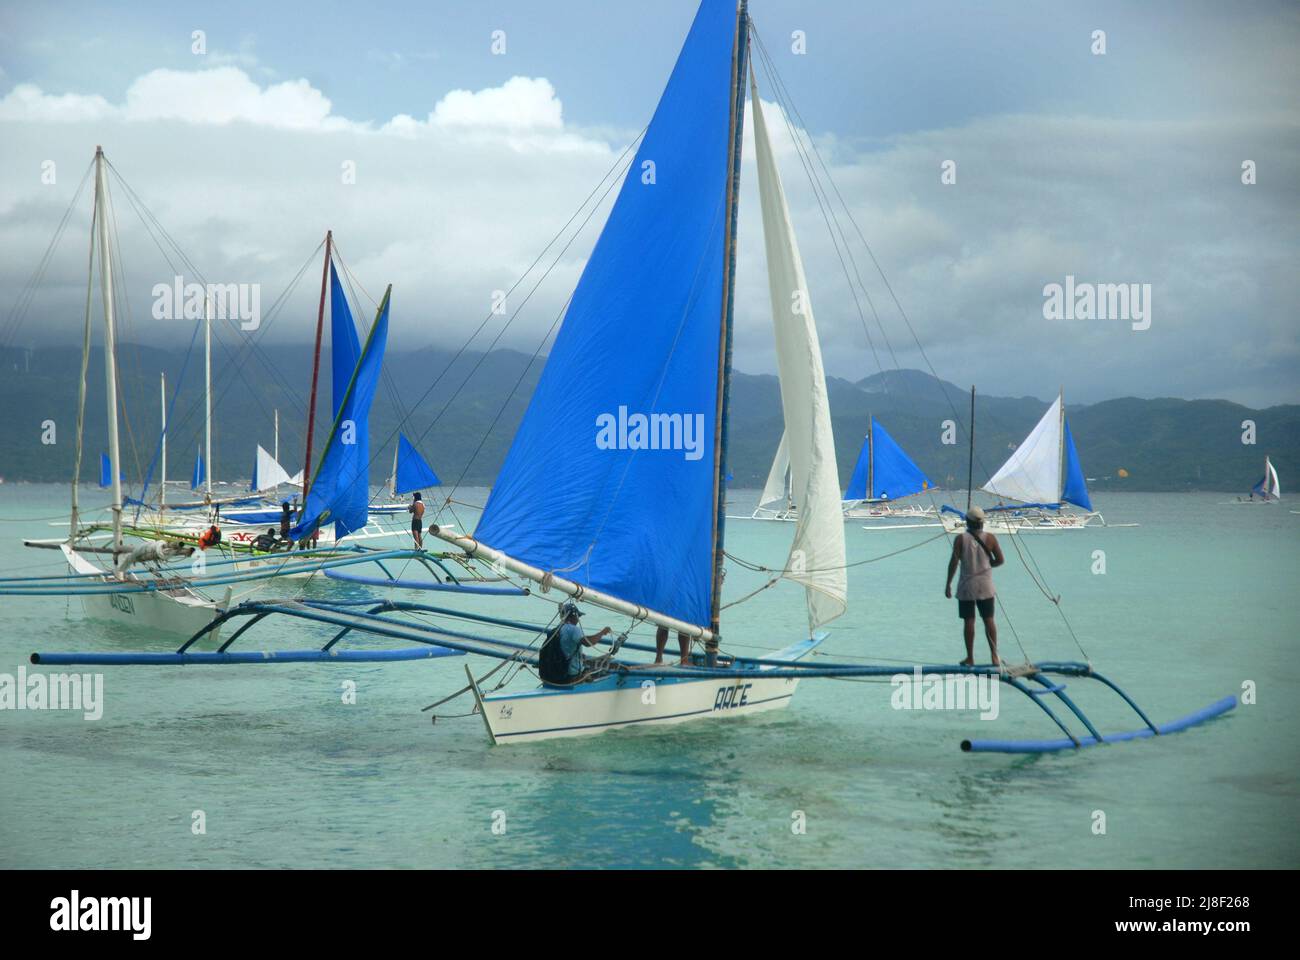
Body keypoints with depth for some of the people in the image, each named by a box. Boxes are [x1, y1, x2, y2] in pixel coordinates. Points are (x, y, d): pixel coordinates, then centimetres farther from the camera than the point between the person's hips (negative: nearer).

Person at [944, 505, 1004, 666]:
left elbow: (954, 562, -11)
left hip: (966, 585, -2)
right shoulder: (990, 538, -3)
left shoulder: (960, 539, -9)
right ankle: (995, 656, 6)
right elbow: (1000, 560, 0)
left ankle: (970, 658, 7)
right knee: (989, 620, 8)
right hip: (985, 586, 2)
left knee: (968, 621, 4)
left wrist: (948, 583, -4)